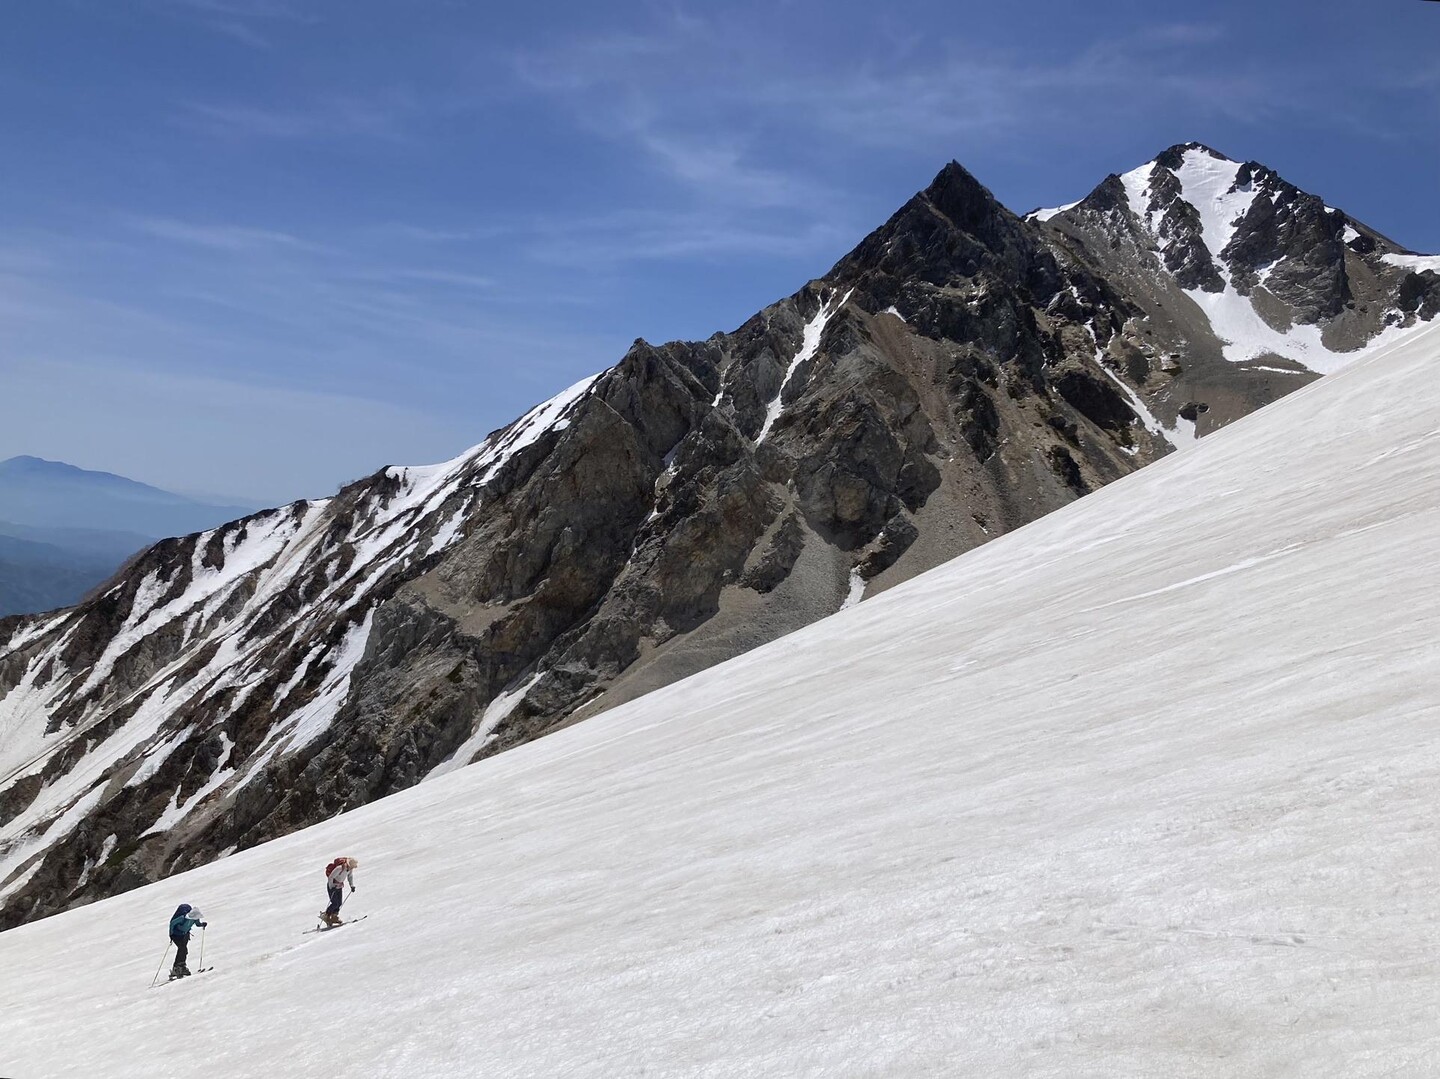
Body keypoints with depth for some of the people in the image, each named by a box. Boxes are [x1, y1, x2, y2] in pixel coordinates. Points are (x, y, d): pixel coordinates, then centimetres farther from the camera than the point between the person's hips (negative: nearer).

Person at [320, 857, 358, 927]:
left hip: (340, 886, 7)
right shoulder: (339, 868, -32)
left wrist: (352, 885, 1)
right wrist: (331, 887, -27)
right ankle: (325, 916, 8)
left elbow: (350, 876, 10)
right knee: (335, 903, -10)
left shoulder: (350, 868, -10)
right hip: (332, 885, -7)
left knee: (340, 903, 2)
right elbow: (330, 877, -26)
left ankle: (334, 917, 15)